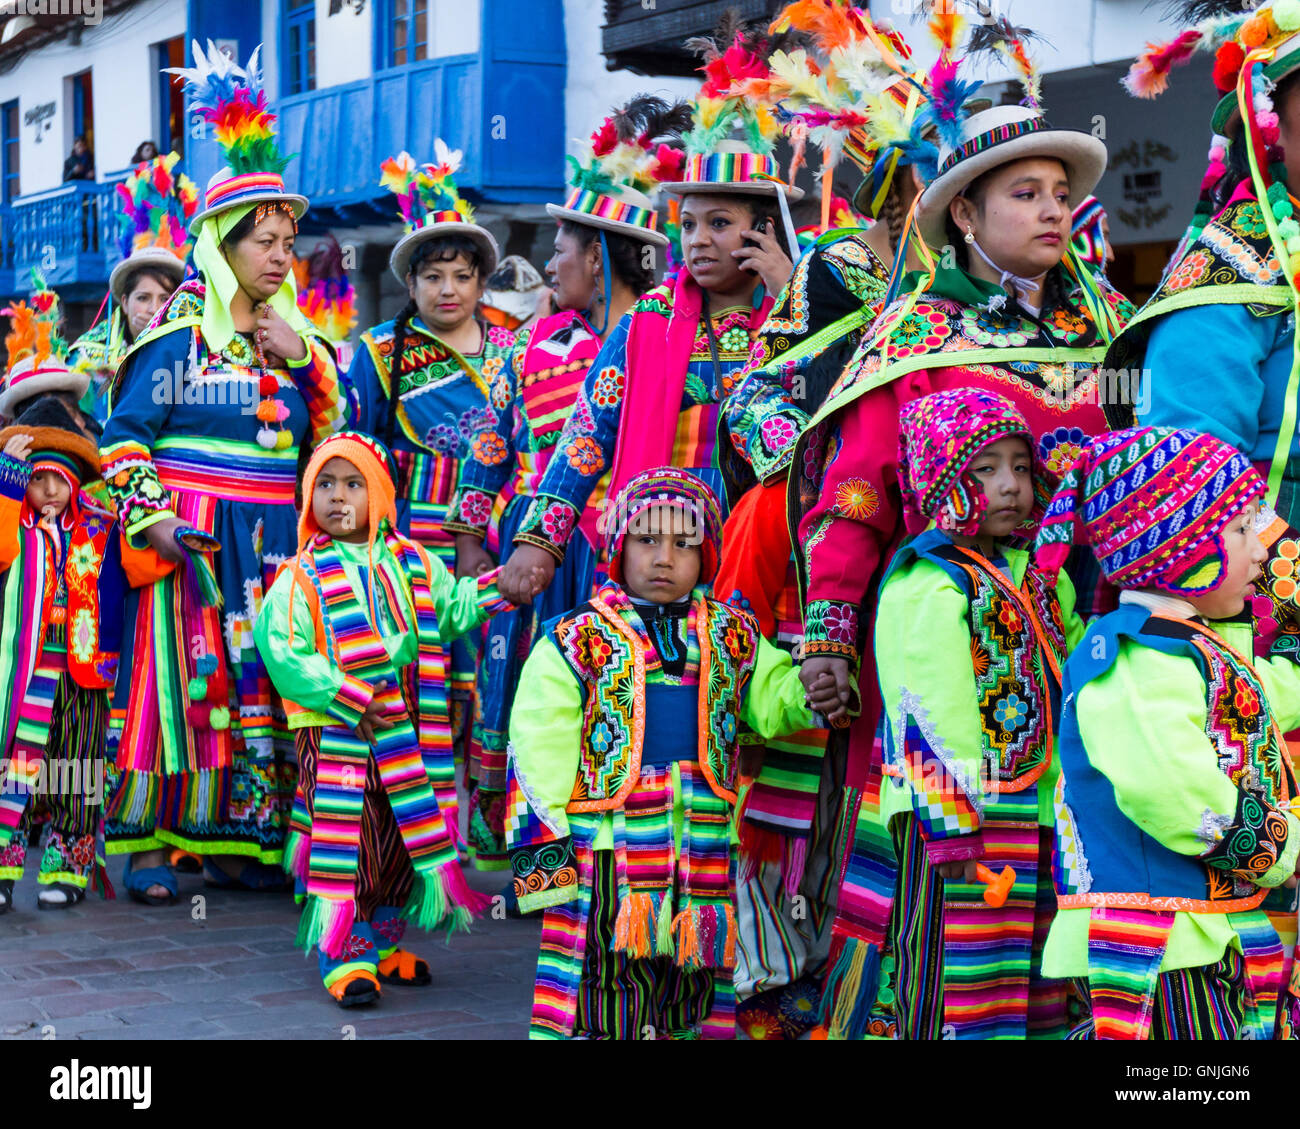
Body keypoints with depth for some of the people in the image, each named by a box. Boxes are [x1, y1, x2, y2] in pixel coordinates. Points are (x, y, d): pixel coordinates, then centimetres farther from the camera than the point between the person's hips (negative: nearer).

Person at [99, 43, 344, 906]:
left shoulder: (291, 338, 15)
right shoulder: (178, 338, -2)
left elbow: (339, 434, 12)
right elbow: (125, 432, -5)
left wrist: (306, 361, -1)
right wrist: (152, 514, -16)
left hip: (275, 541, 5)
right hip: (194, 535, -5)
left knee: (265, 678, 5)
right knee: (185, 675, -7)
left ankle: (241, 839, 12)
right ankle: (151, 842, 0)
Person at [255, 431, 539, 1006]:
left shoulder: (415, 565, 10)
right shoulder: (302, 578, -5)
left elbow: (455, 608, 21)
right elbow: (281, 650, -13)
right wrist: (351, 700, -18)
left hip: (408, 733, 5)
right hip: (337, 735, -5)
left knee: (399, 838, 11)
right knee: (345, 838, -7)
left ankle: (382, 945, 27)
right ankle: (344, 958, 1)